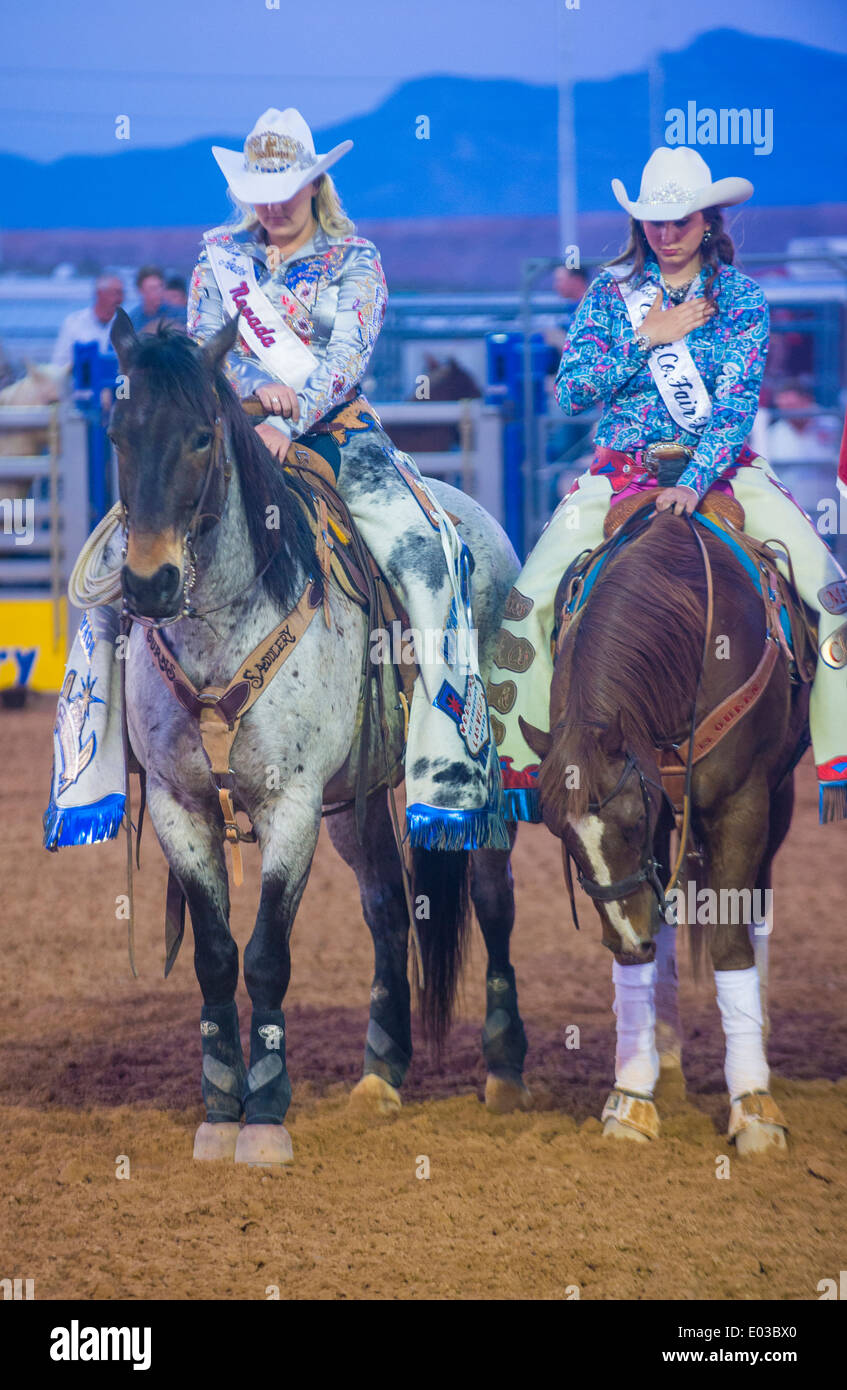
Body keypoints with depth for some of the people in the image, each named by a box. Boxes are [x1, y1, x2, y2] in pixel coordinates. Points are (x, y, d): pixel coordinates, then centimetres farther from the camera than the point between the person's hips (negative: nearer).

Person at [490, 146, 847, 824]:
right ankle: (515, 762, -5)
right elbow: (571, 390, -1)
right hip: (622, 467, 1)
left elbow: (737, 401, -9)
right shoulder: (611, 293, 6)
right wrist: (647, 339, -11)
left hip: (722, 466, -1)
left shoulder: (741, 297, 2)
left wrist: (696, 482, -24)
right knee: (528, 599, -18)